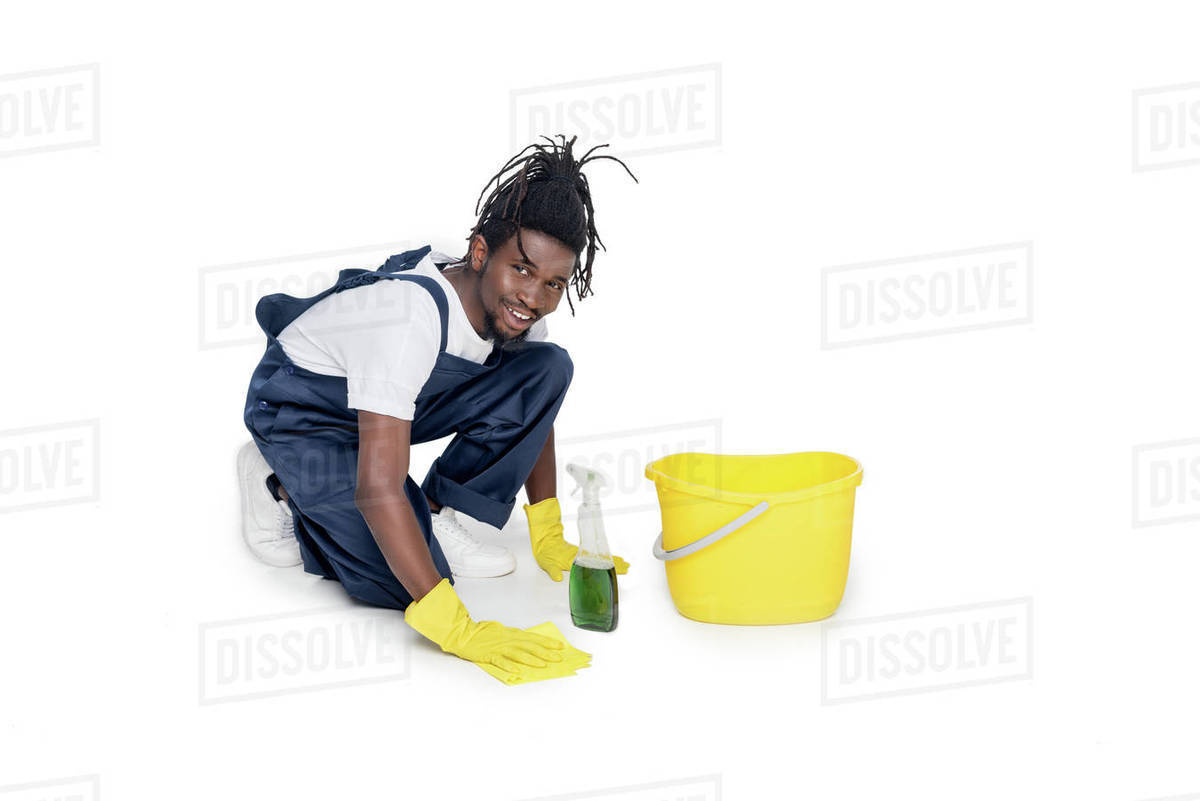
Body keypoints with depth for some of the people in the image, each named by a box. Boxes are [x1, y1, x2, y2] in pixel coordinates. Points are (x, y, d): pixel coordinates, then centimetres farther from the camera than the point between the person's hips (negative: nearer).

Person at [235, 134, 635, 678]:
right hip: (300, 409, -7)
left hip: (406, 400, 7)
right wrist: (453, 627, -50)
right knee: (400, 583, -24)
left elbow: (531, 414, 7)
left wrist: (549, 539, 4)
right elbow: (378, 489, -44)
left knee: (549, 369, -13)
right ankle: (286, 487, 3)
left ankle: (436, 516, -3)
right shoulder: (412, 316, -39)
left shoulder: (514, 307, -16)